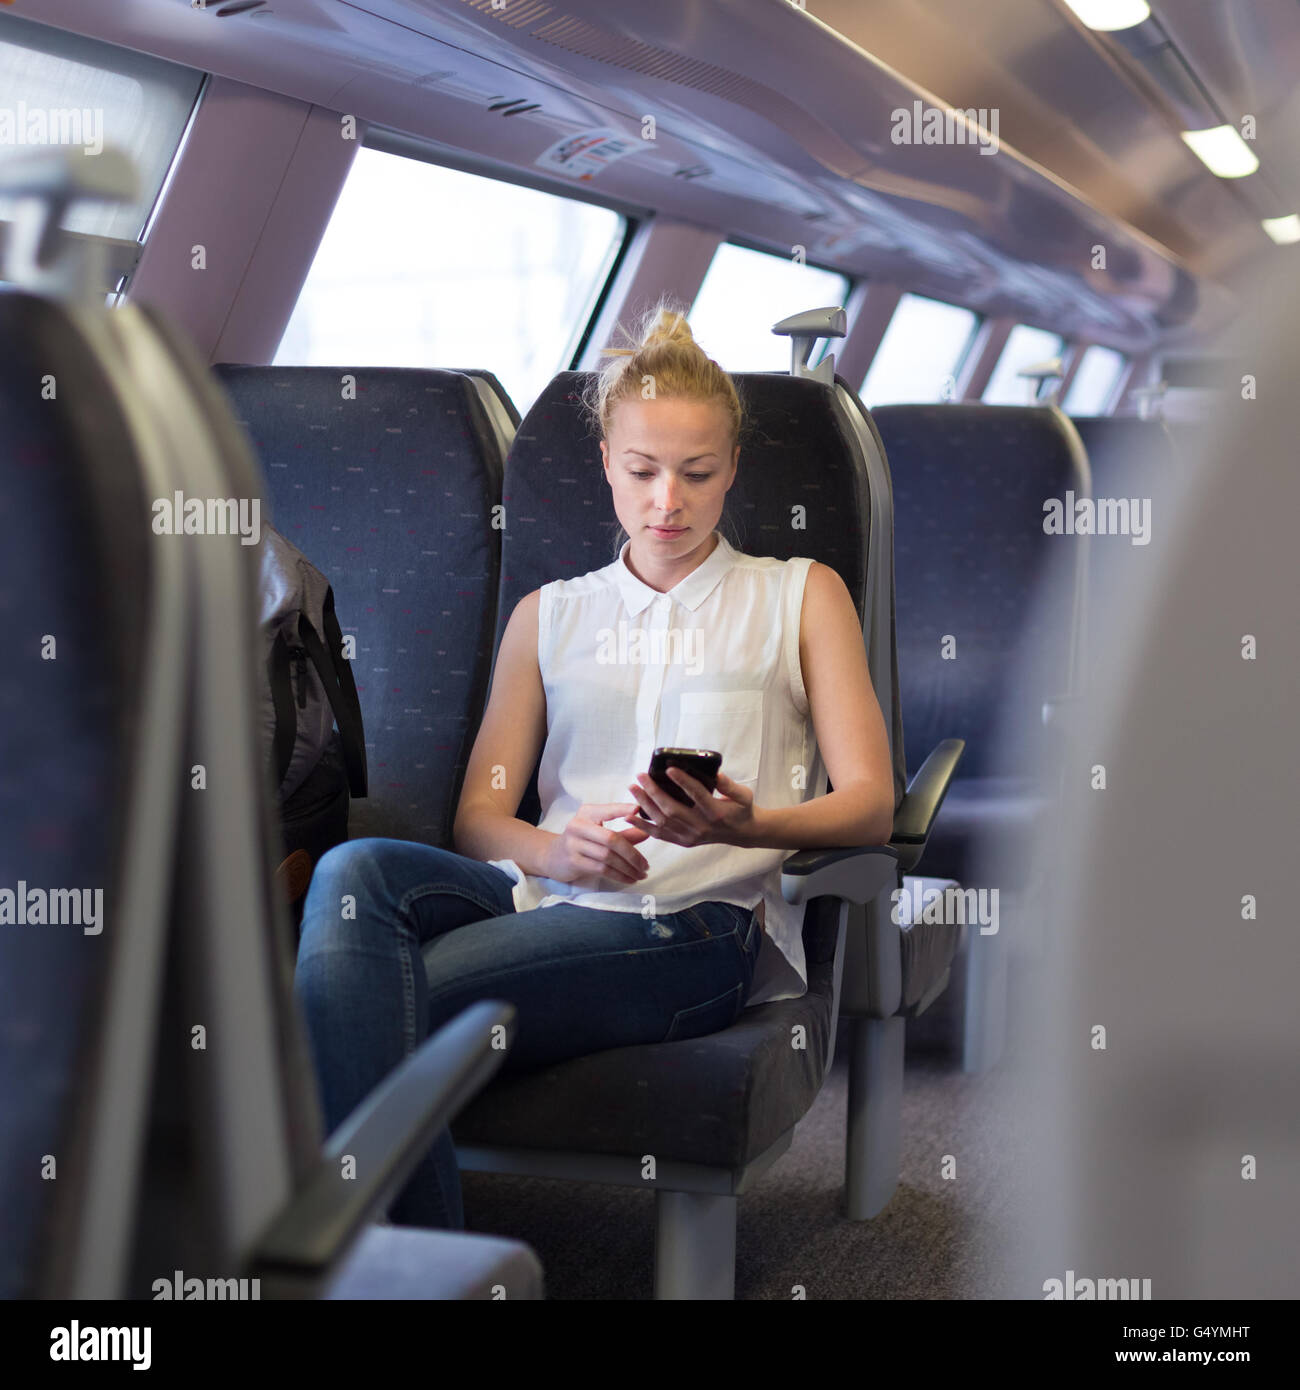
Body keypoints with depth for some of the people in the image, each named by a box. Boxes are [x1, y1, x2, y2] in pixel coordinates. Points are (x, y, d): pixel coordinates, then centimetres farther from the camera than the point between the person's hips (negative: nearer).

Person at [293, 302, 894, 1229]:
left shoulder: (800, 596, 20)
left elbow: (870, 805, 7)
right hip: (548, 899, 4)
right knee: (354, 873, -33)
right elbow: (478, 819, 15)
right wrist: (557, 851, -11)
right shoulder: (549, 615, 26)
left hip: (695, 921, -4)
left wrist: (746, 826, -15)